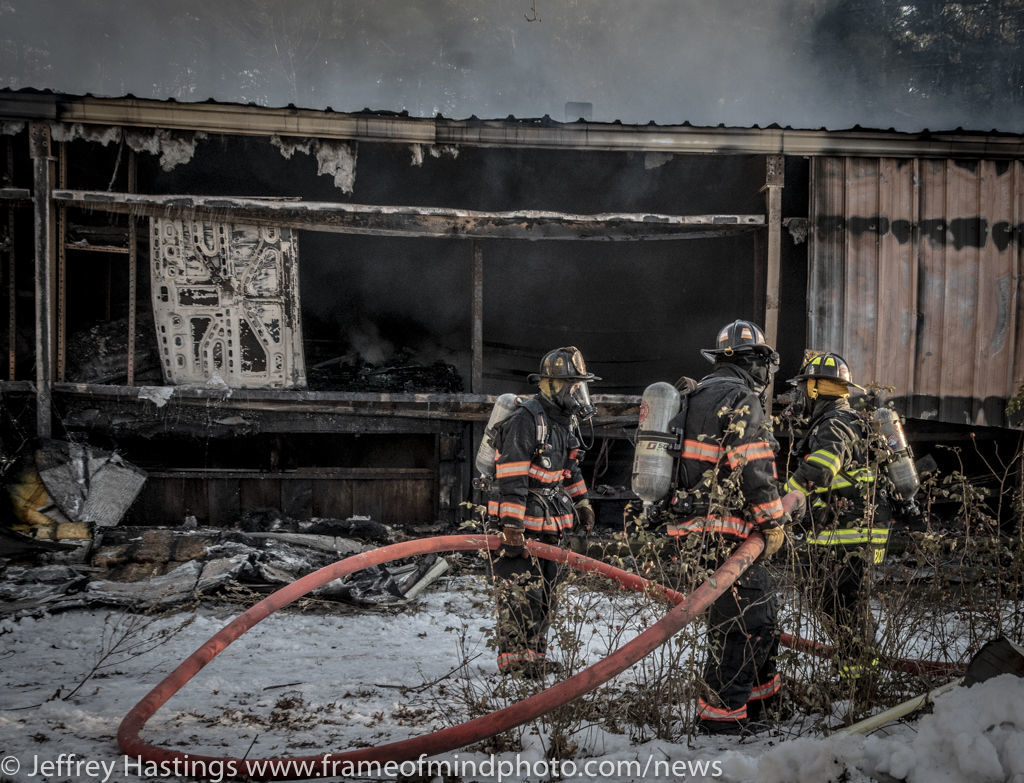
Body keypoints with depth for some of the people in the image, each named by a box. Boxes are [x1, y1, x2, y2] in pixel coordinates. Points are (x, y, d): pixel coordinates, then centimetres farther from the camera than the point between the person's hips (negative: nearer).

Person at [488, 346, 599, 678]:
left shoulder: (567, 421, 10)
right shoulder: (526, 420, -19)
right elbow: (511, 479, -24)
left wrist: (581, 502, 22)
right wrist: (512, 528, -27)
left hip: (551, 525, 9)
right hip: (521, 525, -9)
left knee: (545, 592, 14)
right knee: (521, 592, -7)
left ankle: (536, 656, 25)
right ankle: (514, 660, 3)